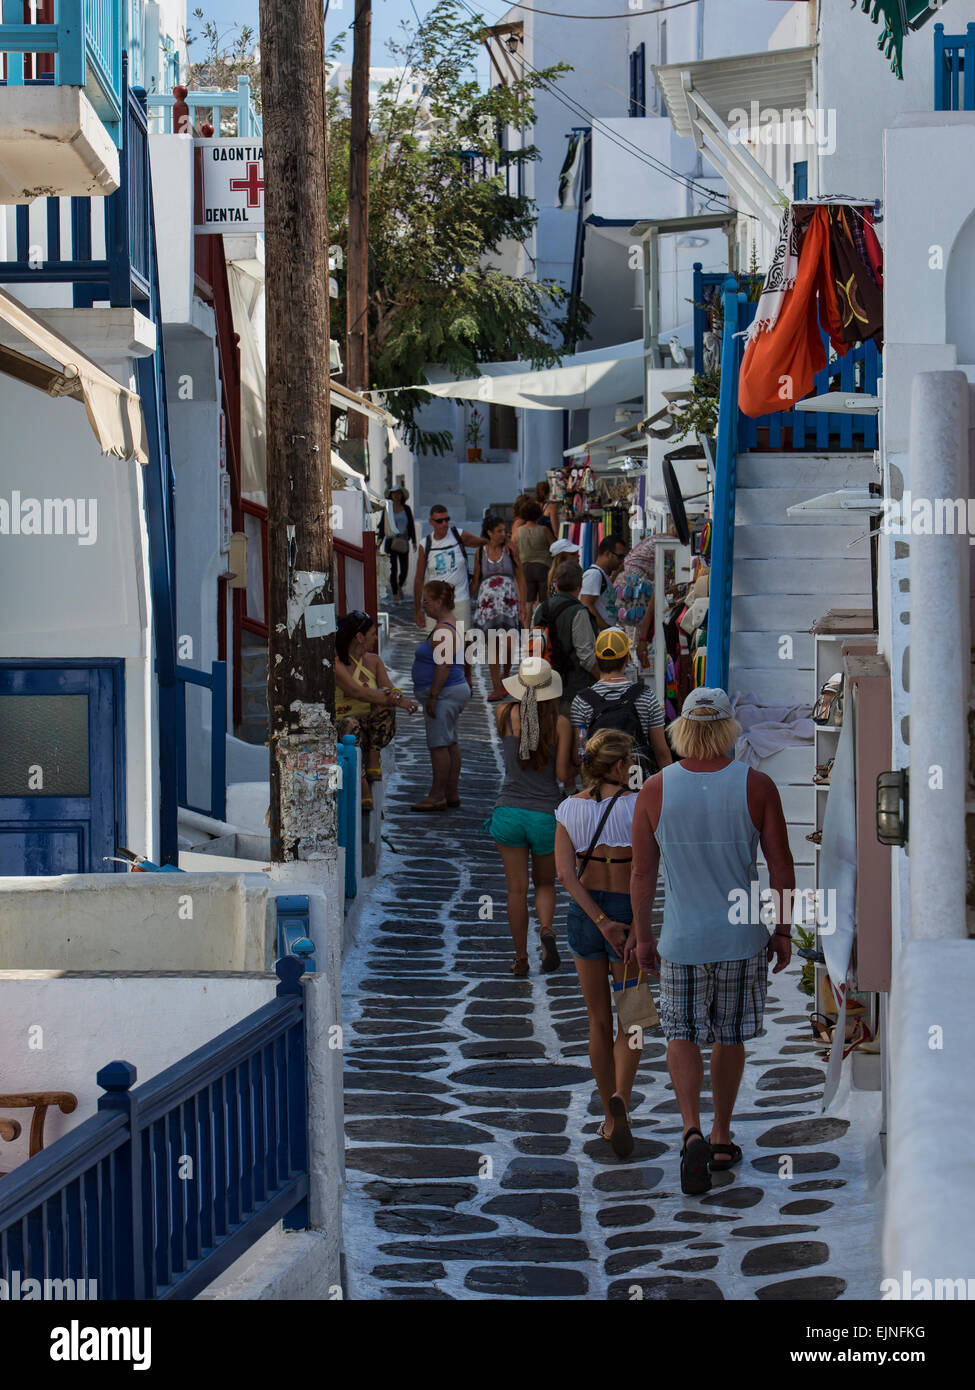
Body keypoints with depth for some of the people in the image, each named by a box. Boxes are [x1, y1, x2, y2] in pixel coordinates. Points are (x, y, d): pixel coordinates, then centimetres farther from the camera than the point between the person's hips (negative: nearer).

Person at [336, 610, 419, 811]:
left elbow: (389, 689, 0)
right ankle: (363, 792, -41)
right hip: (341, 723, -5)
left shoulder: (374, 661, 12)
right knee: (351, 725, -39)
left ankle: (374, 758, -17)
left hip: (373, 726, 5)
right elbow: (356, 691, -24)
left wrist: (394, 695, -28)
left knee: (385, 704, -23)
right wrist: (399, 702, -29)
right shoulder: (336, 664, -10)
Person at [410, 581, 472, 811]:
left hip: (445, 693, -11)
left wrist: (433, 696, -23)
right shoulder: (453, 624, 14)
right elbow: (464, 662, 23)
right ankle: (451, 794, 16)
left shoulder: (442, 630, -19)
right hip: (457, 689, 11)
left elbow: (443, 665, -24)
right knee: (450, 743, 12)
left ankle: (437, 796, -7)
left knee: (438, 744, -8)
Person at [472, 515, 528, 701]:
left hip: (508, 599, -1)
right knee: (492, 644, -2)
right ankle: (496, 688, 3)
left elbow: (520, 577, 6)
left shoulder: (509, 549, 4)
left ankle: (505, 677, 17)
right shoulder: (481, 551, 7)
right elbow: (476, 579, 14)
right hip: (487, 600, 1)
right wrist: (473, 602, 12)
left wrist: (523, 604, 0)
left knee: (509, 642, -10)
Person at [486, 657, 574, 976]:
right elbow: (562, 774, -8)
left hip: (509, 811, 0)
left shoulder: (505, 714, -4)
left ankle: (521, 958, 10)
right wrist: (579, 767, 12)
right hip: (546, 814, 0)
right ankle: (546, 927, -8)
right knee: (545, 883, 19)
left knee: (516, 888, 8)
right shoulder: (560, 723, -8)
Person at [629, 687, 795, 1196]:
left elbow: (642, 873, -3)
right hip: (742, 940, 1)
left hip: (682, 939, 0)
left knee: (682, 1037, 12)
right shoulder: (756, 786, -10)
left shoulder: (655, 790, -10)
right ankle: (722, 1140, 26)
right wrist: (783, 930, 7)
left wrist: (642, 935, 9)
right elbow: (781, 866, -5)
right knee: (730, 1038, 17)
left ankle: (692, 1131, -9)